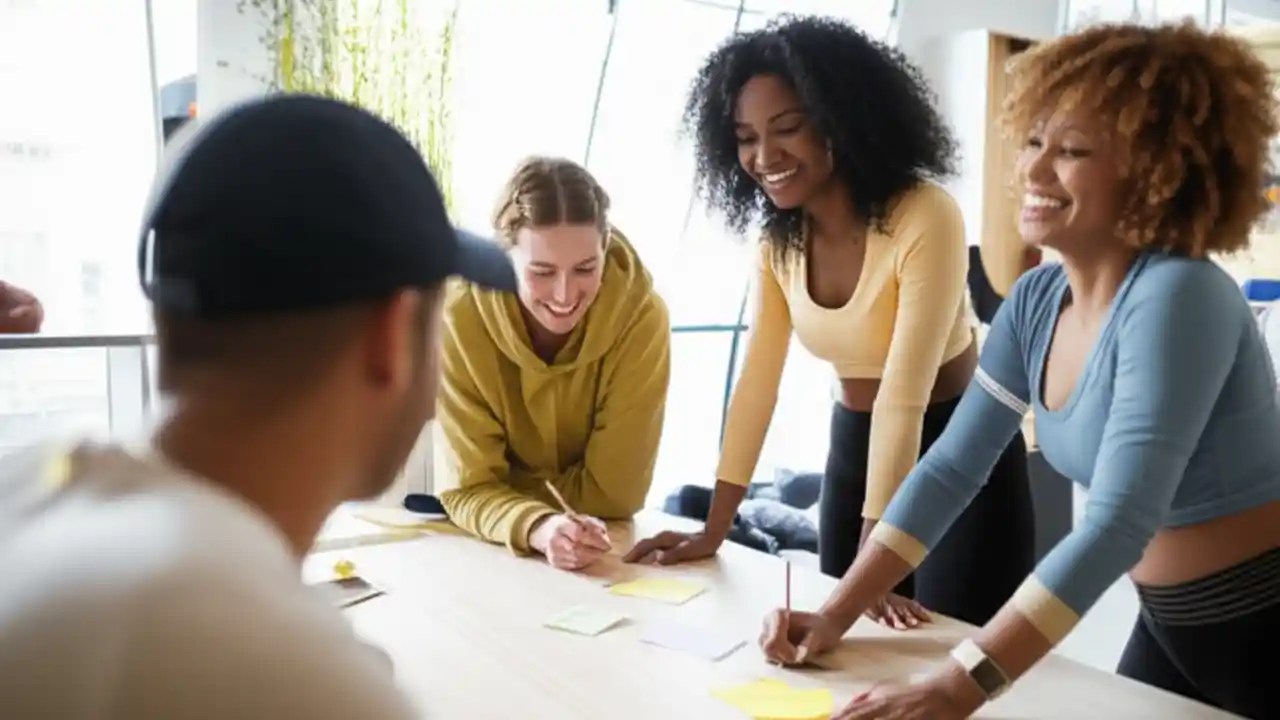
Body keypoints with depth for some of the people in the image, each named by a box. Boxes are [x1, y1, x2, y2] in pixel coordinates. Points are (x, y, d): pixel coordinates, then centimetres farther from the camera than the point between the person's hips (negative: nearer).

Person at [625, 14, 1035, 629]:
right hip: (854, 446, 6)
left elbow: (903, 398, -28)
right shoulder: (778, 237, -4)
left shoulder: (925, 220, -24)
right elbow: (757, 381, -4)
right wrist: (715, 529, -7)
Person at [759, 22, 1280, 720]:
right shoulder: (1036, 301, -5)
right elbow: (950, 467, -4)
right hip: (1168, 624, 6)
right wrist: (836, 614, -10)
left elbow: (1119, 523, -33)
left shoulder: (1177, 296, -26)